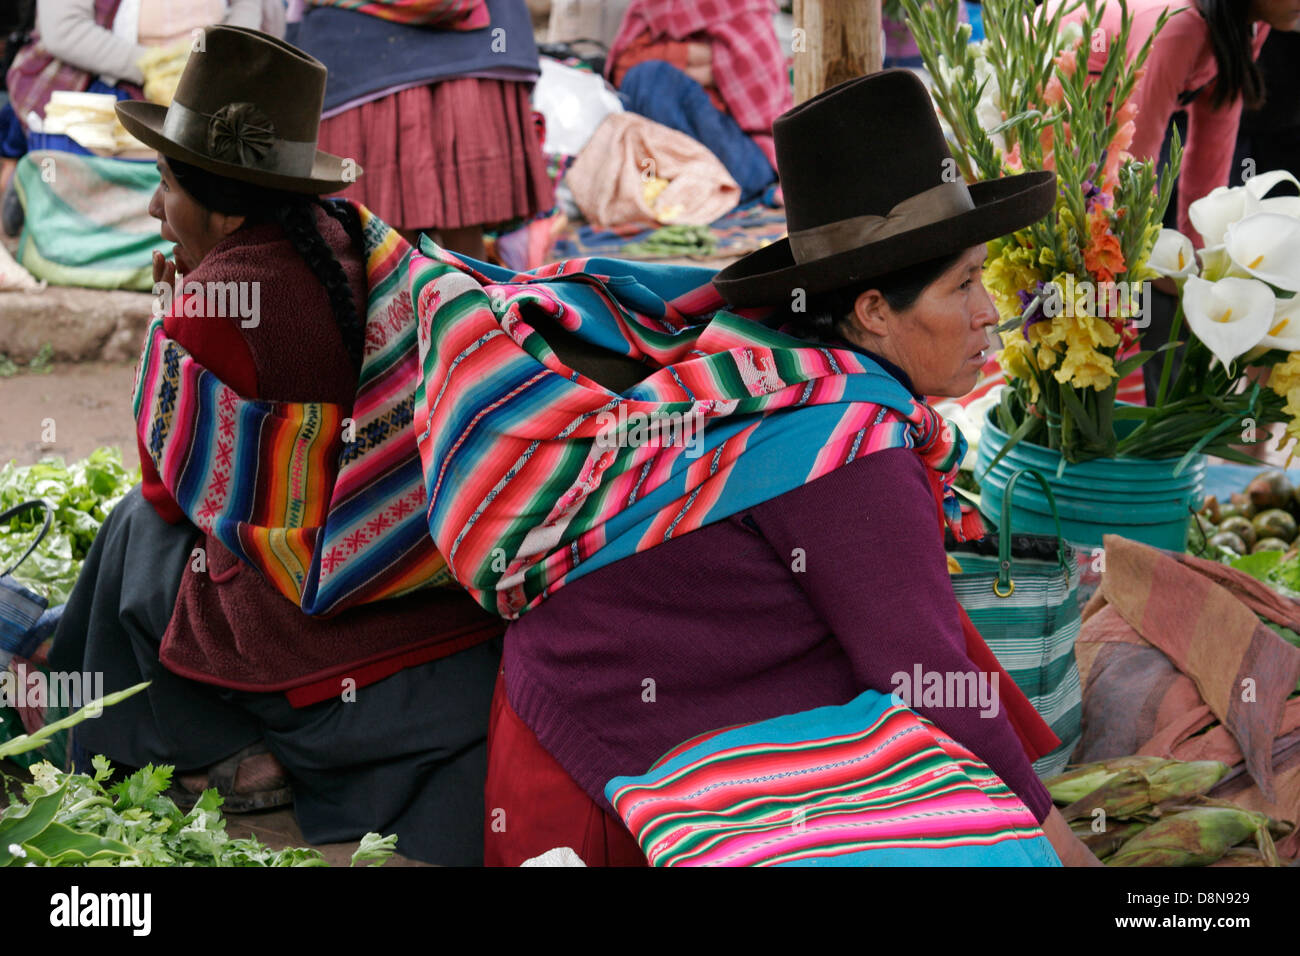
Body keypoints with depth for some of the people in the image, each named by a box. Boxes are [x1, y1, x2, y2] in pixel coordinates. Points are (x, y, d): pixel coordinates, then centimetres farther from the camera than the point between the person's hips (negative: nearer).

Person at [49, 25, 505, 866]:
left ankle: (220, 752, 14)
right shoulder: (358, 237, 3)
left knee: (141, 531, 16)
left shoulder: (209, 306, -15)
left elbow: (176, 487, 0)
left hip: (326, 625, -6)